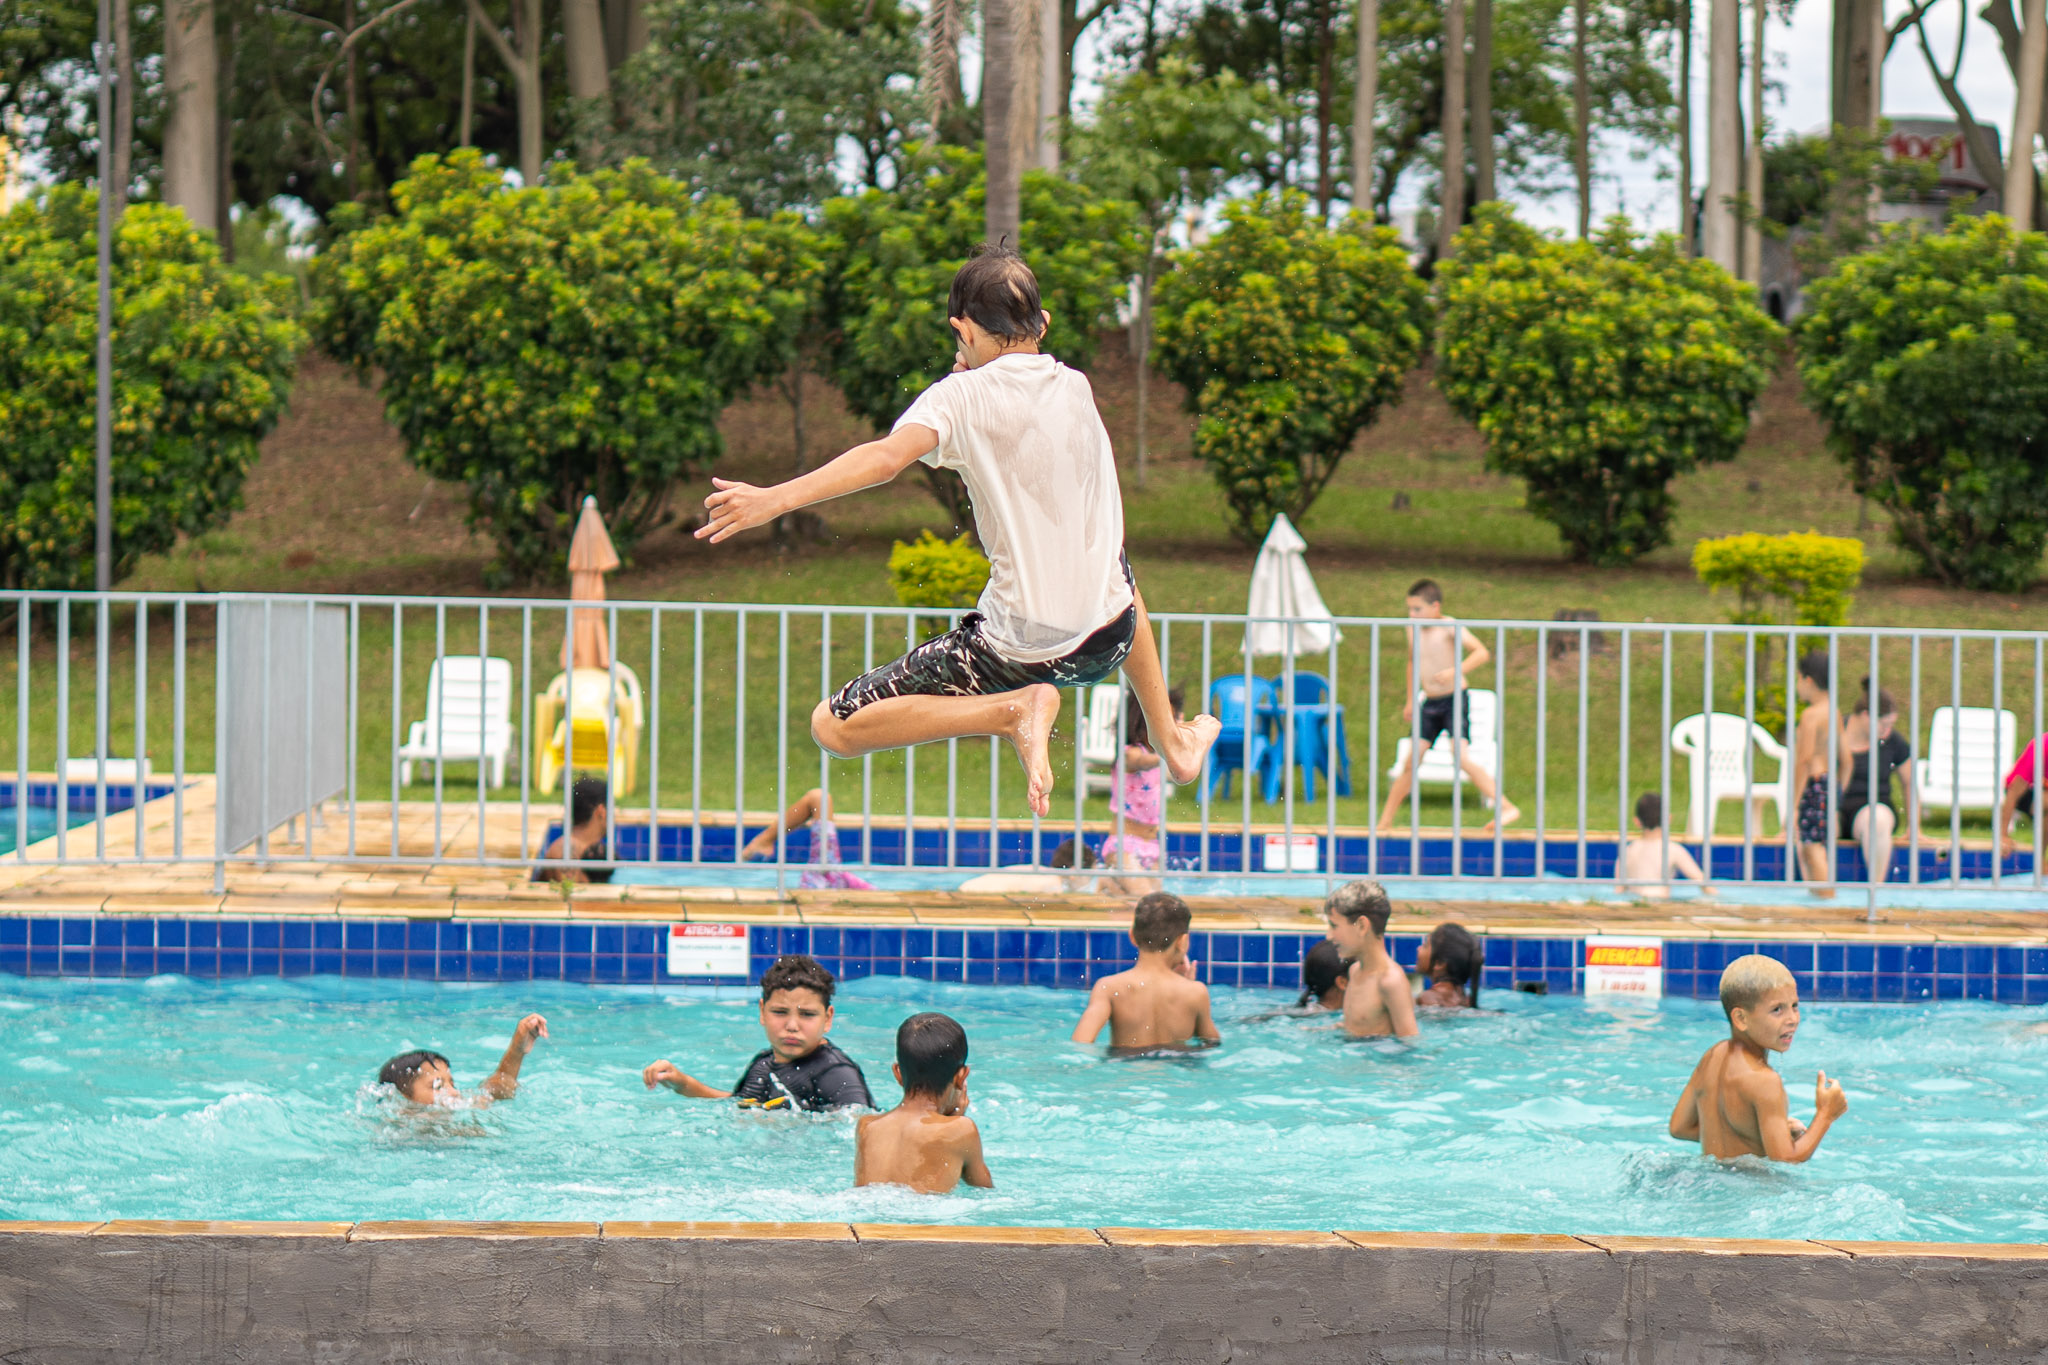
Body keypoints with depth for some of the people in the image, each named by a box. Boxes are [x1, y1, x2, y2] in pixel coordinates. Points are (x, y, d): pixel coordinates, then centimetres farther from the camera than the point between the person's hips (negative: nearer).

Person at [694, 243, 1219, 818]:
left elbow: (889, 455, -30)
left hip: (1020, 652, -6)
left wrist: (774, 499, -37)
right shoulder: (1077, 387, 7)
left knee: (831, 726, -3)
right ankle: (1172, 742, 45)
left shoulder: (962, 396, -10)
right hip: (1108, 642, 6)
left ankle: (1015, 709, -16)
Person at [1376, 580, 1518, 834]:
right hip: (1430, 703, 6)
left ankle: (1506, 808, -20)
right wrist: (1410, 701, 27)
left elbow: (1482, 652, -24)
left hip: (1455, 700, -6)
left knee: (1461, 755, -21)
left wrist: (1455, 671, -37)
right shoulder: (1413, 630, 6)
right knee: (1411, 761, 4)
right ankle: (1385, 821, 11)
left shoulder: (1450, 627, -14)